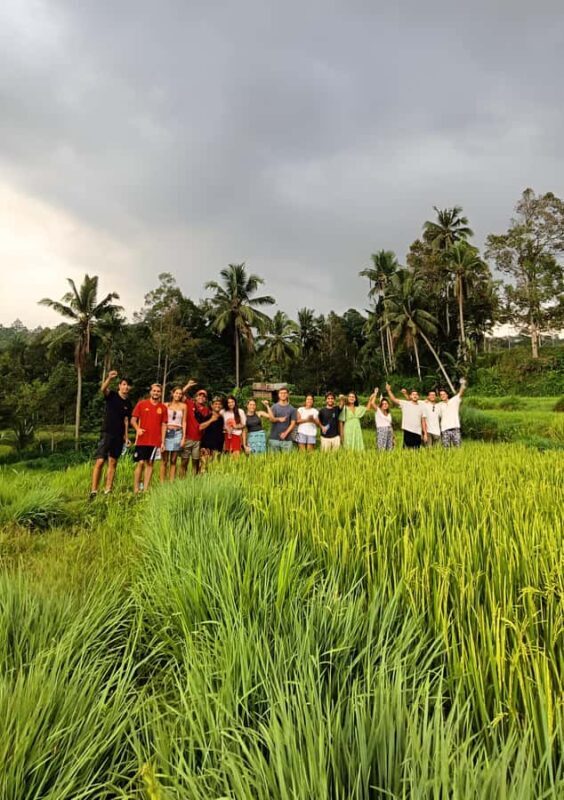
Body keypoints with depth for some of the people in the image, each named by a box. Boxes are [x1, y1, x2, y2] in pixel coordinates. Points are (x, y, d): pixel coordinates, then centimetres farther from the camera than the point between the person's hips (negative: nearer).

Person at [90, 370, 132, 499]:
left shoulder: (128, 403, 11)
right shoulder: (111, 395, -3)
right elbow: (103, 389, -25)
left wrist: (126, 436, 9)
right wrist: (109, 378, -43)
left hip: (119, 436, 5)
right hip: (107, 433, -5)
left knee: (113, 463, 7)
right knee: (100, 461, -10)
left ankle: (108, 490, 12)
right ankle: (93, 491, -8)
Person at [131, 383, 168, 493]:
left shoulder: (163, 408, 7)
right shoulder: (141, 404, 2)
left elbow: (164, 425, 8)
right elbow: (133, 419, 4)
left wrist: (163, 442, 3)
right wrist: (137, 429, -16)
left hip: (155, 441, 2)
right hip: (142, 440, -2)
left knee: (149, 463, 4)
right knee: (140, 463, -2)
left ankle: (146, 489, 9)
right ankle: (136, 489, 4)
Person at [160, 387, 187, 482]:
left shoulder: (183, 406, 8)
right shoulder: (166, 405, 5)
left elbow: (184, 422, 8)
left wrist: (183, 437, 2)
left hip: (177, 433, 1)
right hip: (166, 432, -1)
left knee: (173, 461, 5)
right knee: (164, 461, -1)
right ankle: (162, 483, 3)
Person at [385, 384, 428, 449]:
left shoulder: (421, 407, 10)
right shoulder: (405, 404, 4)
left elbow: (423, 422, 9)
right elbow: (394, 399, -3)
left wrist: (425, 434, 4)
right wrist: (389, 390, -13)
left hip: (418, 433, 3)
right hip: (408, 431, -3)